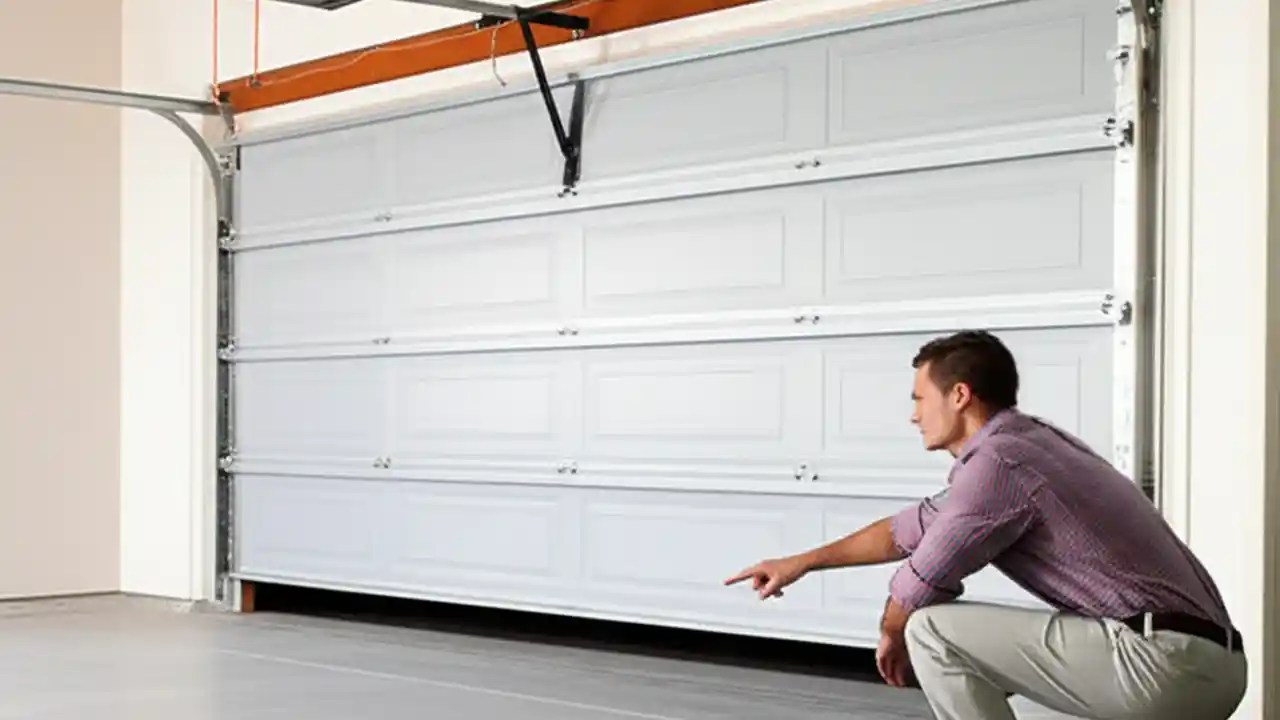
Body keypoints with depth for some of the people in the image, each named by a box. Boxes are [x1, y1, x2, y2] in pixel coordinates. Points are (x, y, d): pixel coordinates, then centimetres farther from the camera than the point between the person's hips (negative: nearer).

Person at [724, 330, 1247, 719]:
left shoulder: (995, 460, -8)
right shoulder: (1029, 443, 22)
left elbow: (920, 585, 0)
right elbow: (914, 528, 34)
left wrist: (891, 638, 24)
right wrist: (801, 562, 42)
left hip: (1162, 661, -10)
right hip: (1213, 669, 10)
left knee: (932, 631, -4)